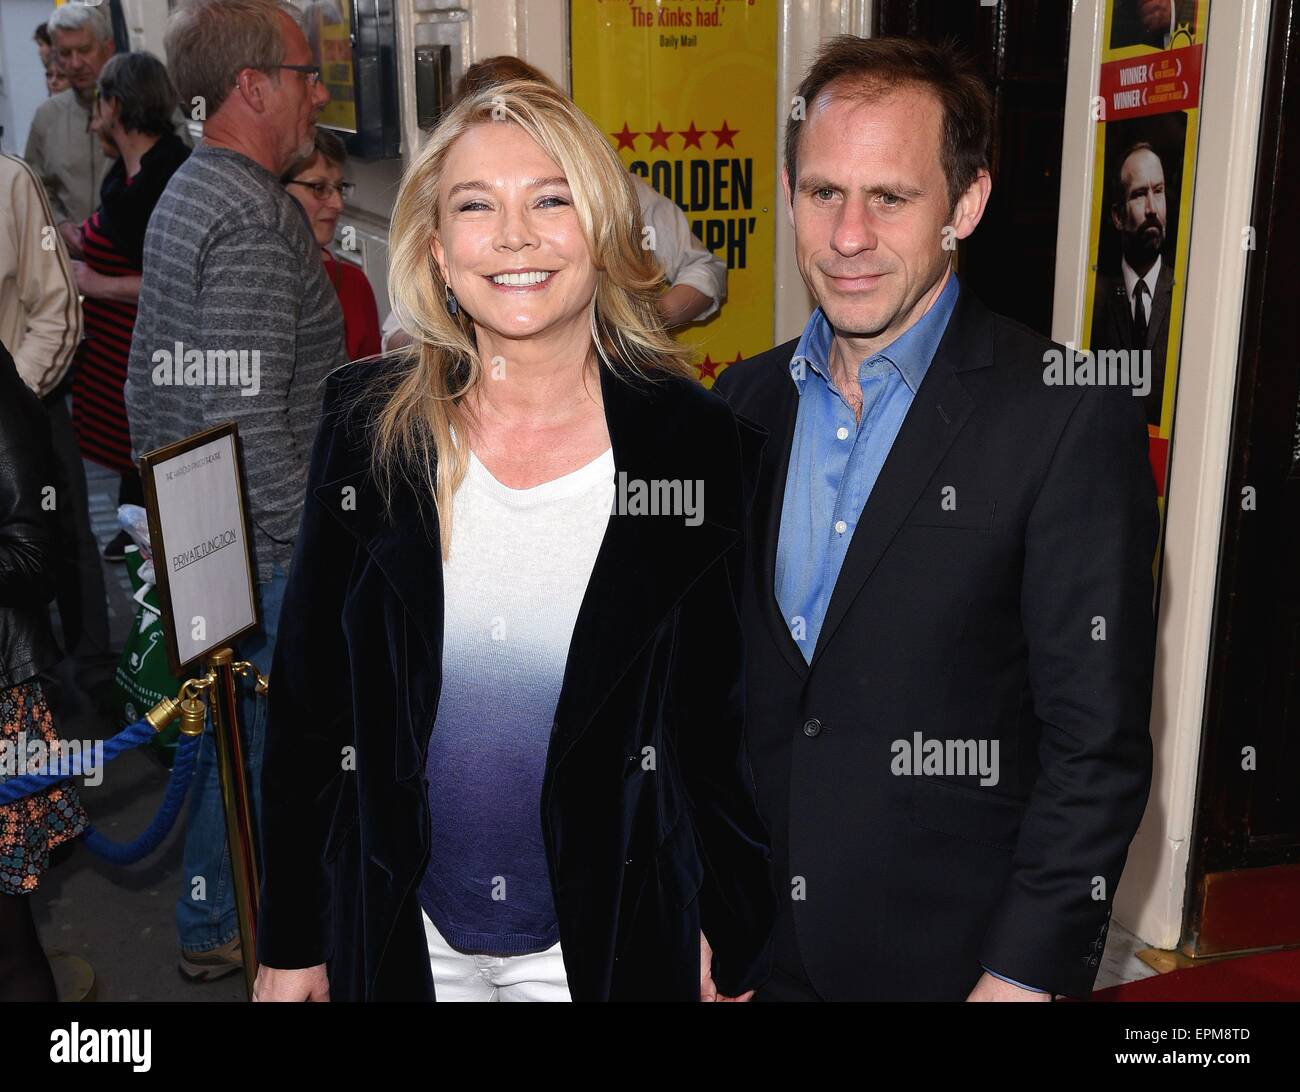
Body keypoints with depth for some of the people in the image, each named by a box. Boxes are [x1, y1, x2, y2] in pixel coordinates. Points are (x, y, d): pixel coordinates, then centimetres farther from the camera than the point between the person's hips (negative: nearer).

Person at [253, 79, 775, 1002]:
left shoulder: (702, 446, -12)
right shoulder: (369, 426, -8)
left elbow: (729, 720, -4)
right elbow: (307, 698, -2)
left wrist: (732, 951, 0)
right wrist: (288, 943, 2)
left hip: (612, 937, -1)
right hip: (399, 931, 2)